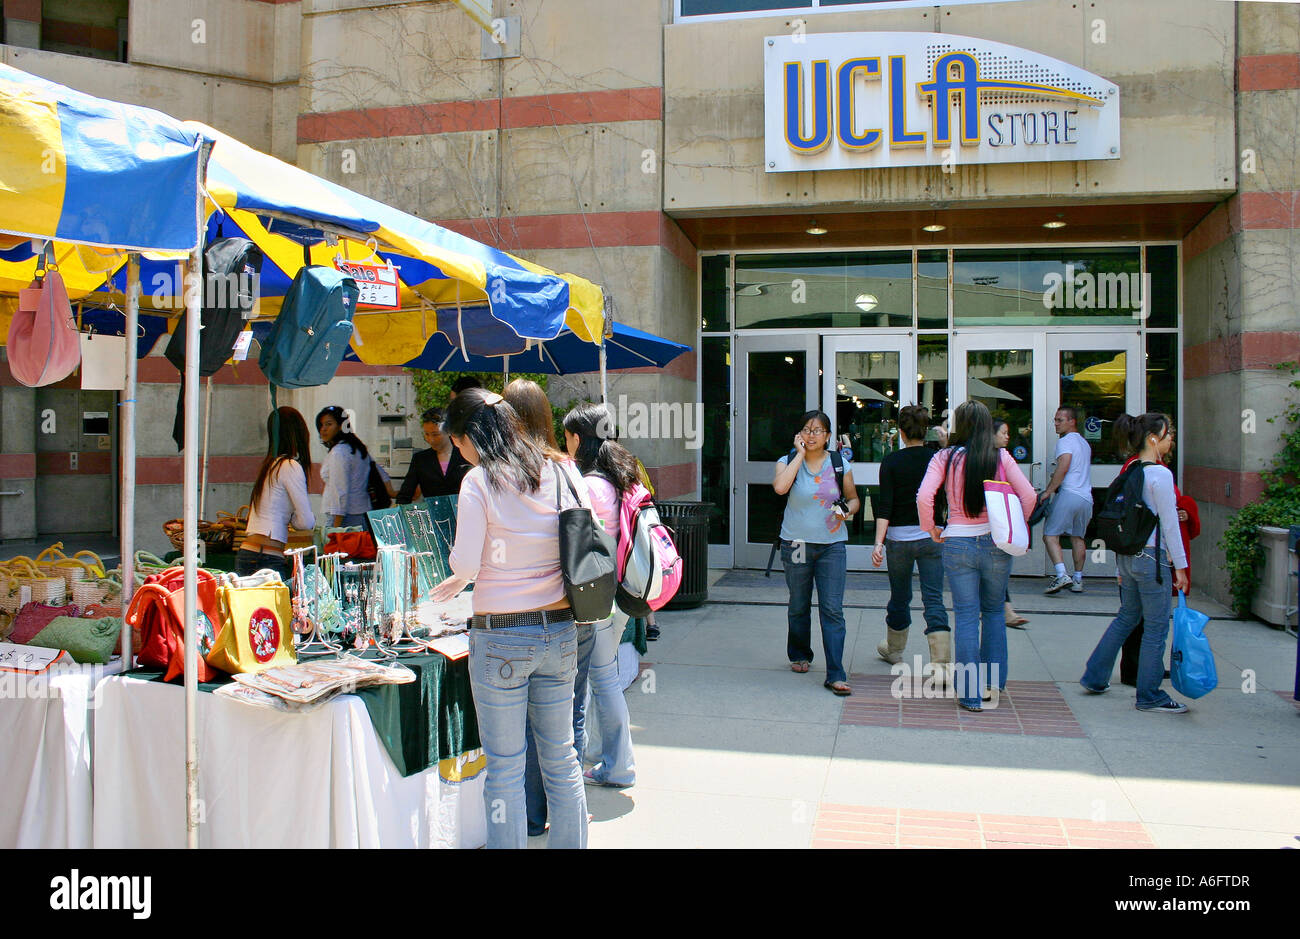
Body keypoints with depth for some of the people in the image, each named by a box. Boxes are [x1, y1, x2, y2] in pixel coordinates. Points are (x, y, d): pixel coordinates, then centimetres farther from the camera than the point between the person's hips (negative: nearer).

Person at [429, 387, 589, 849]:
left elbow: (464, 564, -13)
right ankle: (571, 844, 27)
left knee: (505, 768, 6)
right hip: (560, 631, 5)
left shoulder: (479, 481, -11)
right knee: (560, 758, 16)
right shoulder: (562, 474, 3)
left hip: (501, 639, -5)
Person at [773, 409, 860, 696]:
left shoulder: (840, 465, 3)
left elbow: (853, 499, 15)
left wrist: (846, 510, -8)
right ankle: (800, 655, 37)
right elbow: (780, 487, -23)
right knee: (799, 607, 13)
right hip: (796, 544, 0)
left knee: (832, 610, -7)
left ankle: (835, 675, -6)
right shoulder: (788, 462, -1)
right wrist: (800, 454, -15)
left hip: (832, 545, 0)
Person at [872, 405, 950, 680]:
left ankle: (894, 650, 37)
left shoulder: (891, 462, -6)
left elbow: (885, 506, -12)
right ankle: (942, 663, -12)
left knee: (899, 597, 17)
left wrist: (878, 543, -14)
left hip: (899, 537, 0)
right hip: (932, 536, 1)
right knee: (934, 599, -1)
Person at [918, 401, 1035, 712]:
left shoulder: (945, 458, -4)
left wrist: (931, 529, 0)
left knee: (966, 616, 4)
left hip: (958, 543, -1)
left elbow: (924, 497, -15)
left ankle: (971, 693, 6)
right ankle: (994, 682, 25)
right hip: (996, 543, 2)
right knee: (994, 611, 19)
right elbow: (1028, 495, -4)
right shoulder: (1000, 457, -1)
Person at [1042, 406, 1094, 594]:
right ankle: (1078, 579, 18)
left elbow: (1063, 468, -18)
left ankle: (1061, 575, -22)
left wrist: (1048, 491, -16)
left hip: (1068, 494, -9)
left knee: (1050, 535, -8)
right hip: (1086, 497, 9)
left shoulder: (1065, 441, -5)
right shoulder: (1084, 443, 23)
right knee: (1078, 537, 16)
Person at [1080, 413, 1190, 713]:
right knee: (1156, 627, 2)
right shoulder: (1160, 474, -15)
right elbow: (1169, 524, -14)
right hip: (1152, 556, -8)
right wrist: (1180, 565, -8)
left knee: (1126, 617, 20)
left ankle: (1094, 677, 25)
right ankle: (1150, 696, 9)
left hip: (1127, 554, 8)